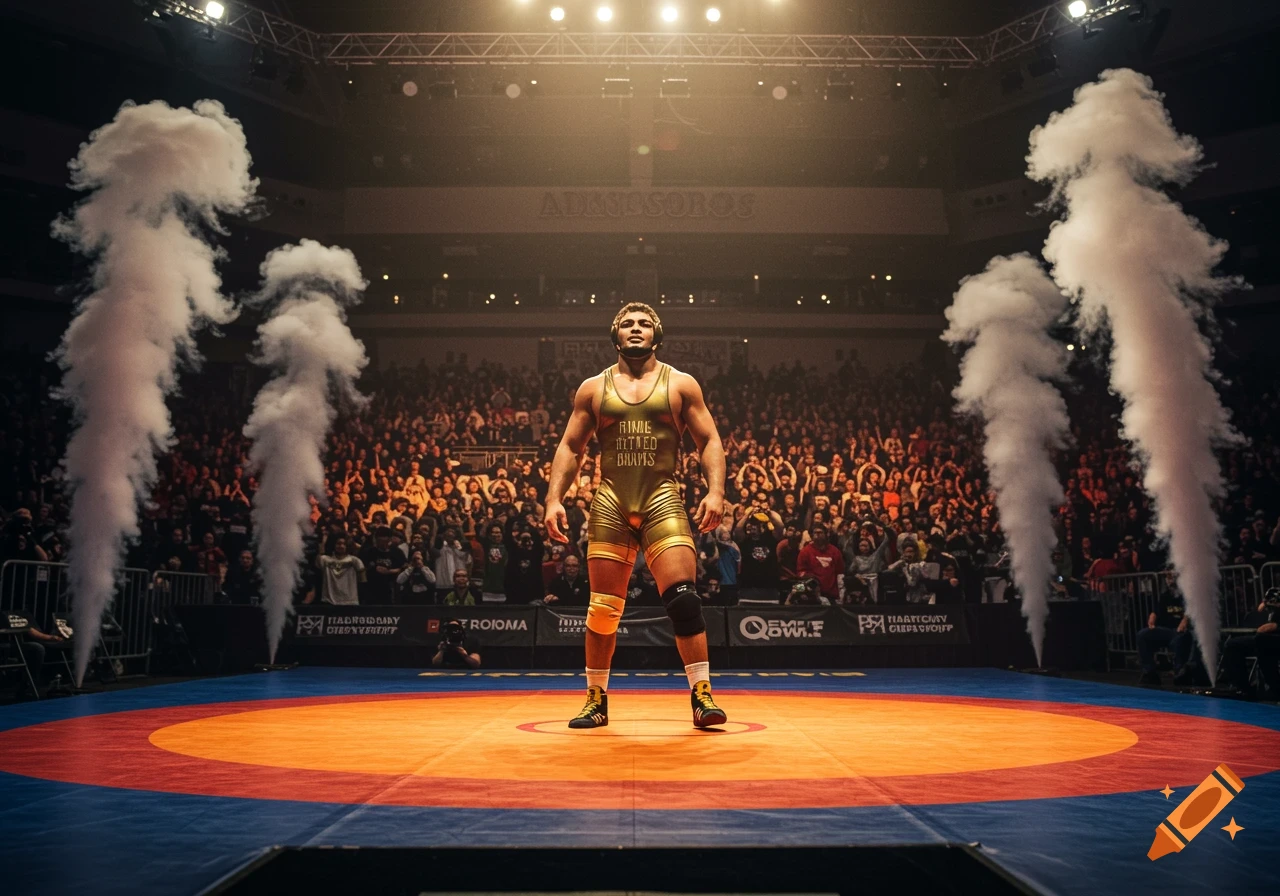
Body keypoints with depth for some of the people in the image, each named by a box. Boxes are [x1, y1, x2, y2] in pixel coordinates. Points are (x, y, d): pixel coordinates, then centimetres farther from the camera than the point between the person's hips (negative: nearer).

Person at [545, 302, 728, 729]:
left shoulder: (681, 384, 9)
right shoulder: (593, 388, 12)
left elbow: (710, 441, 6)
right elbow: (570, 447, 13)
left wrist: (716, 491, -9)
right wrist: (554, 498, 1)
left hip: (663, 500, -1)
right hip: (610, 504, 2)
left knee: (683, 598, -14)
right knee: (603, 609, 3)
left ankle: (701, 694, -4)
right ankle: (597, 699, 17)